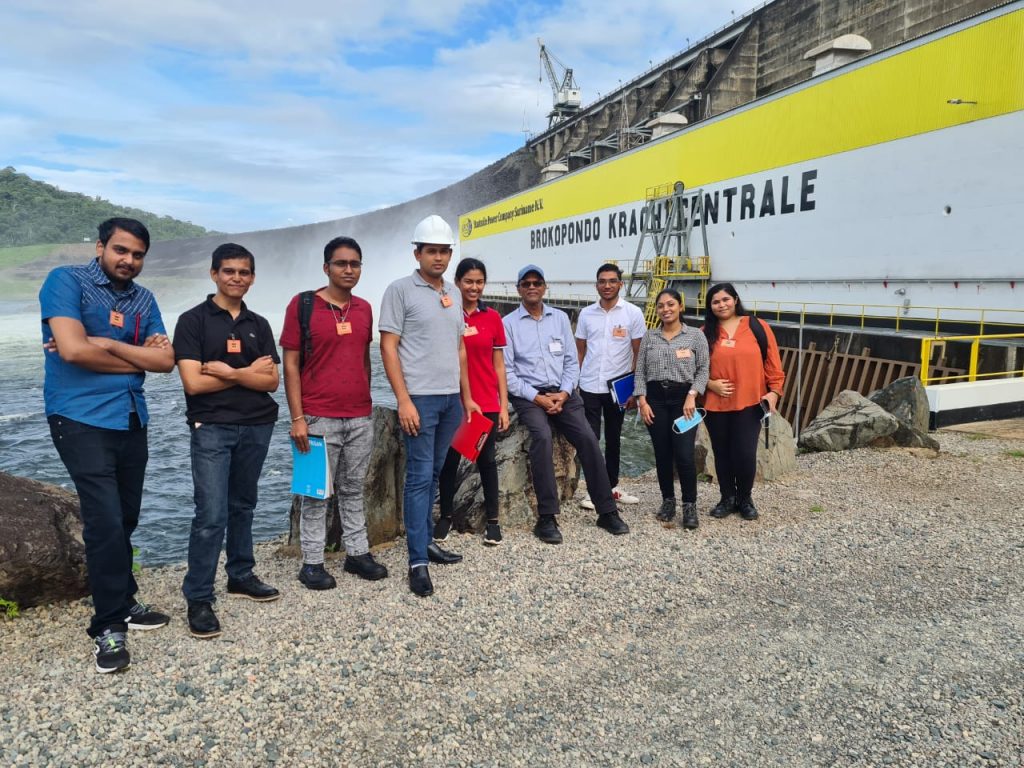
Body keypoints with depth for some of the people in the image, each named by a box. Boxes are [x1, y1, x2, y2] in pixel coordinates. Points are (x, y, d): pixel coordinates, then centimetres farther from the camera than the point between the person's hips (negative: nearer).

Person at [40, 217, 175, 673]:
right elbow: (72, 349, -19)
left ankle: (122, 604, 27)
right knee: (105, 521, -8)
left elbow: (166, 360, 0)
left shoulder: (144, 300, 11)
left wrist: (105, 344, -11)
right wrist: (139, 358, -6)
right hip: (82, 420, -6)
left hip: (131, 420, 6)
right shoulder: (67, 281, -5)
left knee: (125, 519, 13)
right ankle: (108, 626, 4)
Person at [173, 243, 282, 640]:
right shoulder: (193, 320, -3)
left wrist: (229, 372, -12)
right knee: (211, 514, -8)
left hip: (257, 427, 5)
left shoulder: (259, 325, 9)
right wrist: (248, 373, -6)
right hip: (212, 428, -4)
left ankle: (241, 576, 28)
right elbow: (193, 383, -12)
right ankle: (198, 598, 2)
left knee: (243, 505, 15)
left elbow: (272, 381, 2)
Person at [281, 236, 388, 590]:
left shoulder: (364, 308, 9)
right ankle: (312, 562, 16)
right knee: (317, 493, 4)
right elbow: (290, 364, -6)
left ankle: (357, 553, 24)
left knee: (353, 489, 14)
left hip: (361, 417, 5)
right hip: (319, 418, -4)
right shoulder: (303, 304, -5)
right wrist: (297, 418, -11)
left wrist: (366, 404, 14)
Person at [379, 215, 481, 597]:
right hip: (420, 398, -6)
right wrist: (403, 400, -15)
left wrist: (467, 396, 15)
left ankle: (426, 539, 26)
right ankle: (418, 560, 2)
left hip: (451, 398, 6)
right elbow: (388, 347, -9)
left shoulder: (453, 293, 14)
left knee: (433, 474, 14)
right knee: (419, 476, -4)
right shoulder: (400, 290, -5)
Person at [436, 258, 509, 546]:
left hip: (487, 402, 2)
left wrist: (504, 405, 4)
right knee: (450, 459, 9)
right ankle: (445, 516, 26)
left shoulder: (492, 317, 5)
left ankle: (492, 519, 21)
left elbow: (498, 365, 7)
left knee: (486, 459, 9)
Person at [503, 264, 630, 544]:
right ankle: (546, 518, -25)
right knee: (542, 437, -30)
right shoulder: (508, 323, 0)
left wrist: (564, 393, -6)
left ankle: (607, 511, -2)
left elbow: (571, 361, 10)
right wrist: (536, 397, -13)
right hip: (528, 395, -3)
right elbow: (507, 372, -5)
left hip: (562, 393, 4)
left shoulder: (560, 318, 11)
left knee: (588, 438, -13)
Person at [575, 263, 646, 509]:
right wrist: (573, 384, 1)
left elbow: (639, 353, -2)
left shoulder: (633, 313, -3)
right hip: (589, 387, 1)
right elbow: (579, 352, 7)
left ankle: (612, 486, 25)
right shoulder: (586, 313, 3)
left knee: (613, 439, 13)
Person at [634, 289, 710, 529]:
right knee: (662, 454, 6)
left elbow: (703, 369, 0)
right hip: (655, 398, 3)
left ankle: (690, 505, 5)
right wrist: (642, 401, -4)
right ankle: (668, 501, 20)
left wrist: (692, 396, -12)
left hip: (683, 398, -2)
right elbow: (640, 371, 6)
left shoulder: (696, 335, 2)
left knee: (684, 454, -10)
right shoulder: (649, 337, 8)